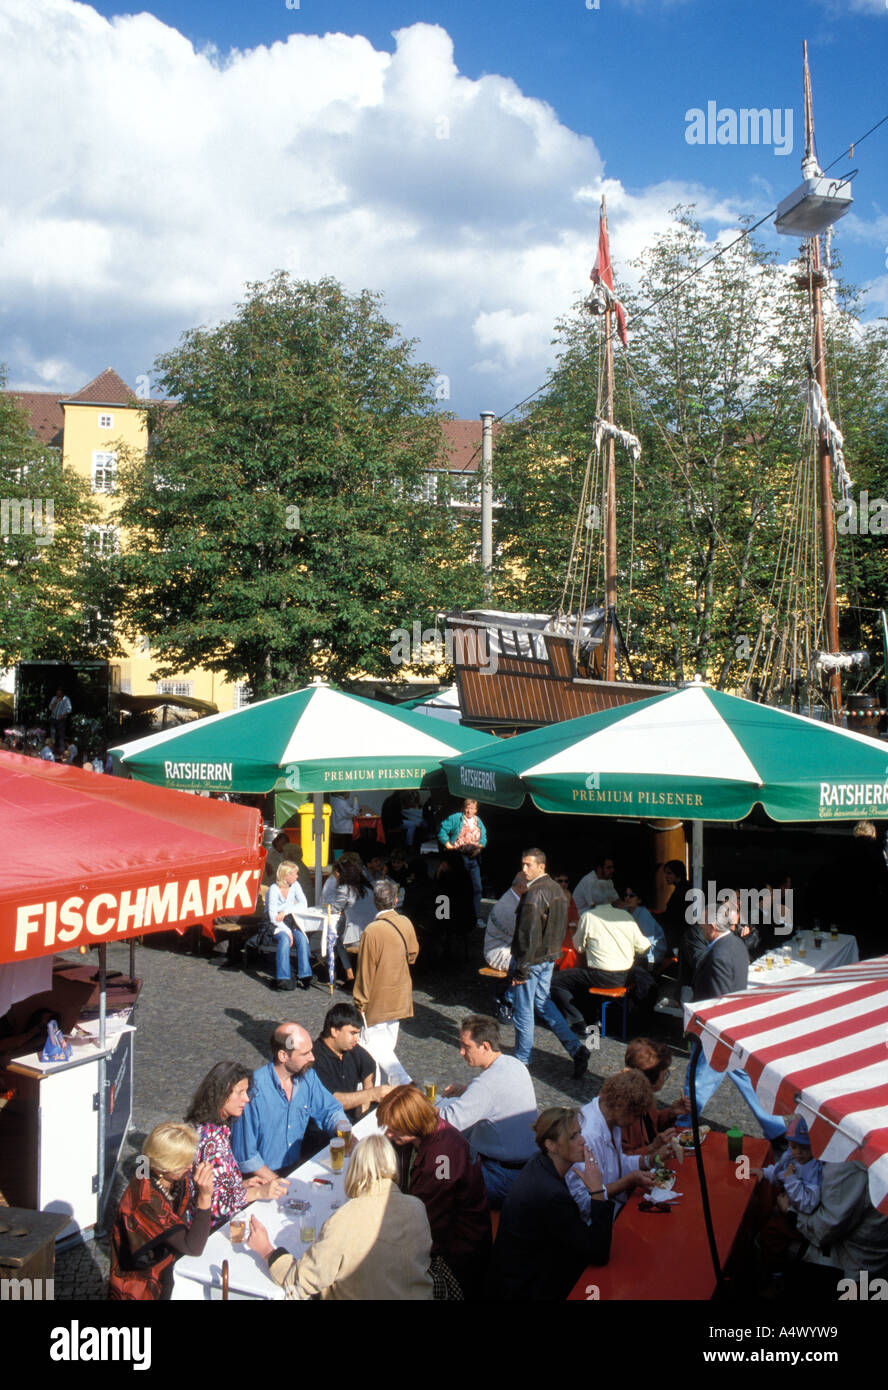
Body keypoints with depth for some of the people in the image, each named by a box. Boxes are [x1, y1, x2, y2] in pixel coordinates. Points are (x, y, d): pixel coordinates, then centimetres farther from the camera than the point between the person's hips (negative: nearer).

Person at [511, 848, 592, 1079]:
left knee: (523, 1009, 5)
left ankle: (522, 1059, 18)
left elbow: (528, 935, -23)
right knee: (543, 1002, 20)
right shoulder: (556, 889, 7)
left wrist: (521, 970, -19)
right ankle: (576, 1049, 15)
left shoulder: (534, 894, -22)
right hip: (550, 956, 9)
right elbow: (559, 928, 15)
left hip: (533, 959, -9)